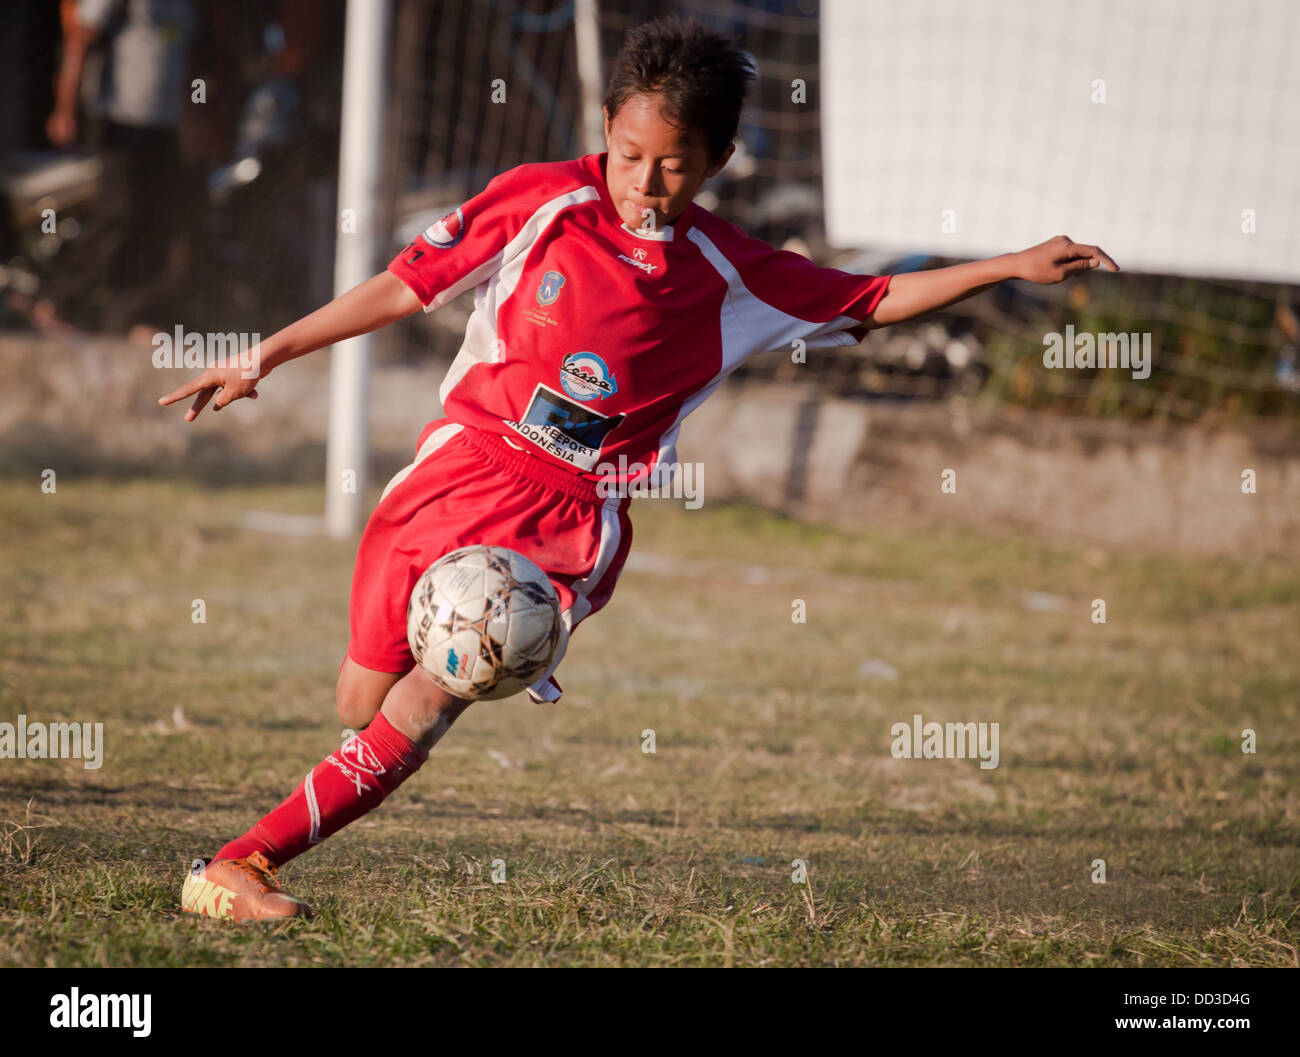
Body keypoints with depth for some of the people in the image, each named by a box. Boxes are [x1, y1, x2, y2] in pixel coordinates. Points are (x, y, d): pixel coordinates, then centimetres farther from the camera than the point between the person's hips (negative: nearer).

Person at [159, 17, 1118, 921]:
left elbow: (872, 301, 11)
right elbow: (407, 285, 1)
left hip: (573, 522, 0)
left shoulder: (733, 278, 2)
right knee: (363, 705, 2)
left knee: (429, 700, -18)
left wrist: (1012, 268, 3)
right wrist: (266, 356, 1)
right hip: (466, 464, 0)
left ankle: (244, 865, -20)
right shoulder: (542, 202, -3)